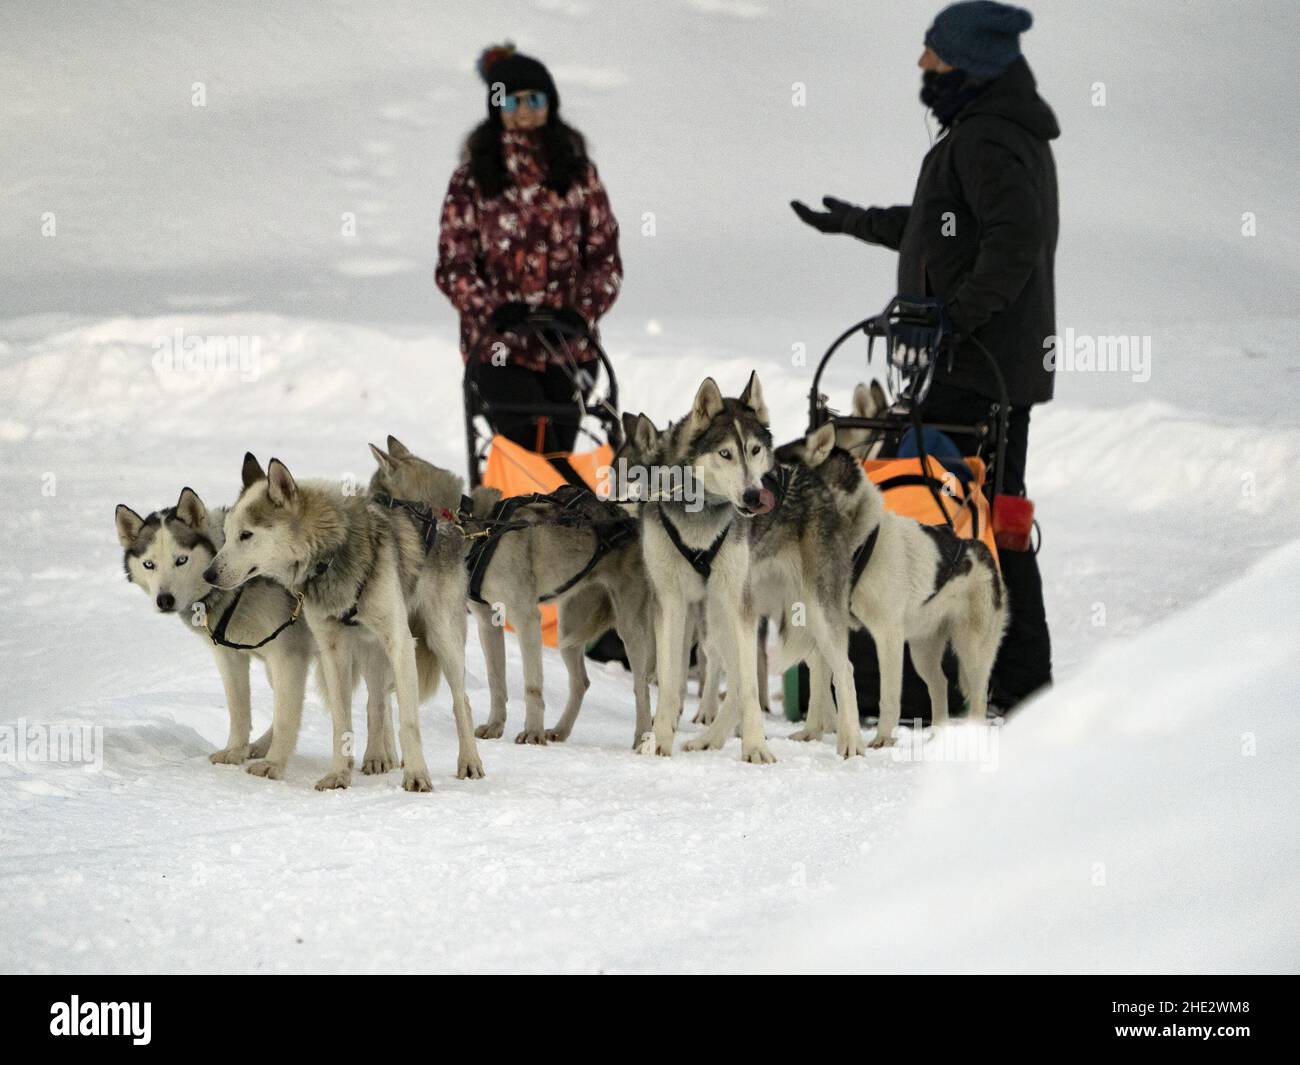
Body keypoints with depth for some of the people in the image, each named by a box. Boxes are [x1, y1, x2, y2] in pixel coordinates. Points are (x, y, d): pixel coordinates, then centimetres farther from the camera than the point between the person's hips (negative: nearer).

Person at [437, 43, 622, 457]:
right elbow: (453, 265, 1)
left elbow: (604, 256, 6)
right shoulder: (471, 181, 2)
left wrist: (582, 311, -11)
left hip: (565, 343, 2)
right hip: (499, 344, -2)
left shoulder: (578, 173, 8)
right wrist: (493, 309, -16)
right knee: (533, 449, -19)